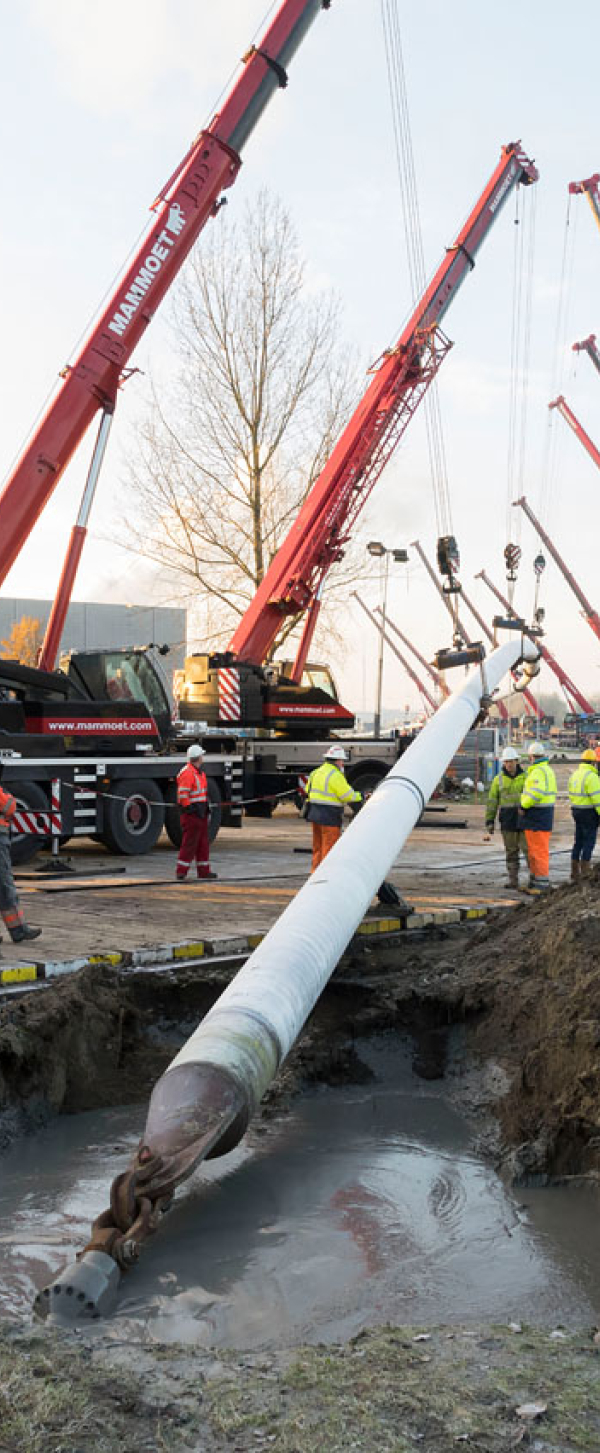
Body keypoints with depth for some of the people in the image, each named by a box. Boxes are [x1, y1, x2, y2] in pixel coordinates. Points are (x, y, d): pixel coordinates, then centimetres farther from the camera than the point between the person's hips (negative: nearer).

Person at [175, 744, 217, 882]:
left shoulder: (199, 772, 16)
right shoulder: (187, 773, -17)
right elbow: (182, 794, -23)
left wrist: (206, 807, 21)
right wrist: (189, 808, -21)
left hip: (200, 813, 10)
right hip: (191, 813, -10)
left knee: (202, 843, 14)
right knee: (189, 843, -9)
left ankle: (204, 871, 21)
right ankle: (181, 872, -5)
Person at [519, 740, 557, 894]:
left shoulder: (538, 771, -17)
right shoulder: (547, 770, 17)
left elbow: (537, 792, -29)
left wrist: (524, 806, -19)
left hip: (537, 816, -11)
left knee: (539, 850, -6)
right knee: (533, 850, 16)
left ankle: (542, 883, -3)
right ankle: (534, 881, 22)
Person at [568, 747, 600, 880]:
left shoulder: (575, 774, 10)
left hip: (577, 812, 8)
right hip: (589, 813, -8)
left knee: (578, 841, 13)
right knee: (589, 841, -1)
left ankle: (575, 873, 15)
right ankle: (585, 873, 1)